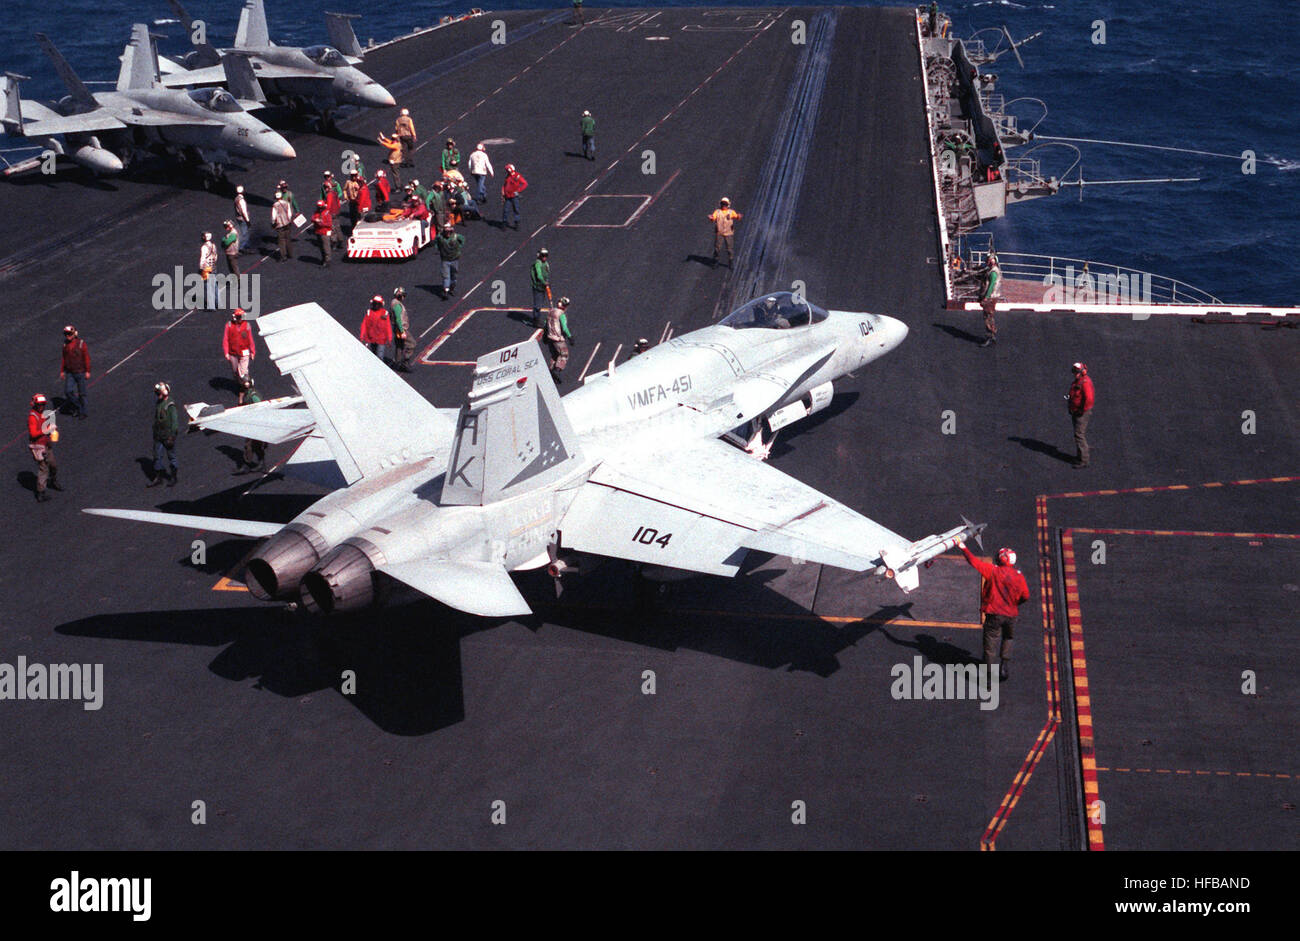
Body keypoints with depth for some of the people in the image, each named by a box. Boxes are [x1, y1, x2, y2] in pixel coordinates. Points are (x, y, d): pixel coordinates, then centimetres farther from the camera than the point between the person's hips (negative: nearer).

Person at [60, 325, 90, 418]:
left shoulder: (81, 343, -9)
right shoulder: (65, 344, 6)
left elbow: (87, 358, -8)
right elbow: (64, 358, 14)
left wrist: (87, 371, -12)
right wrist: (62, 371, 13)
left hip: (80, 372, -4)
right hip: (69, 373, 4)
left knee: (81, 393, 3)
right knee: (68, 391, -5)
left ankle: (83, 412, 15)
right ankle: (77, 407, 15)